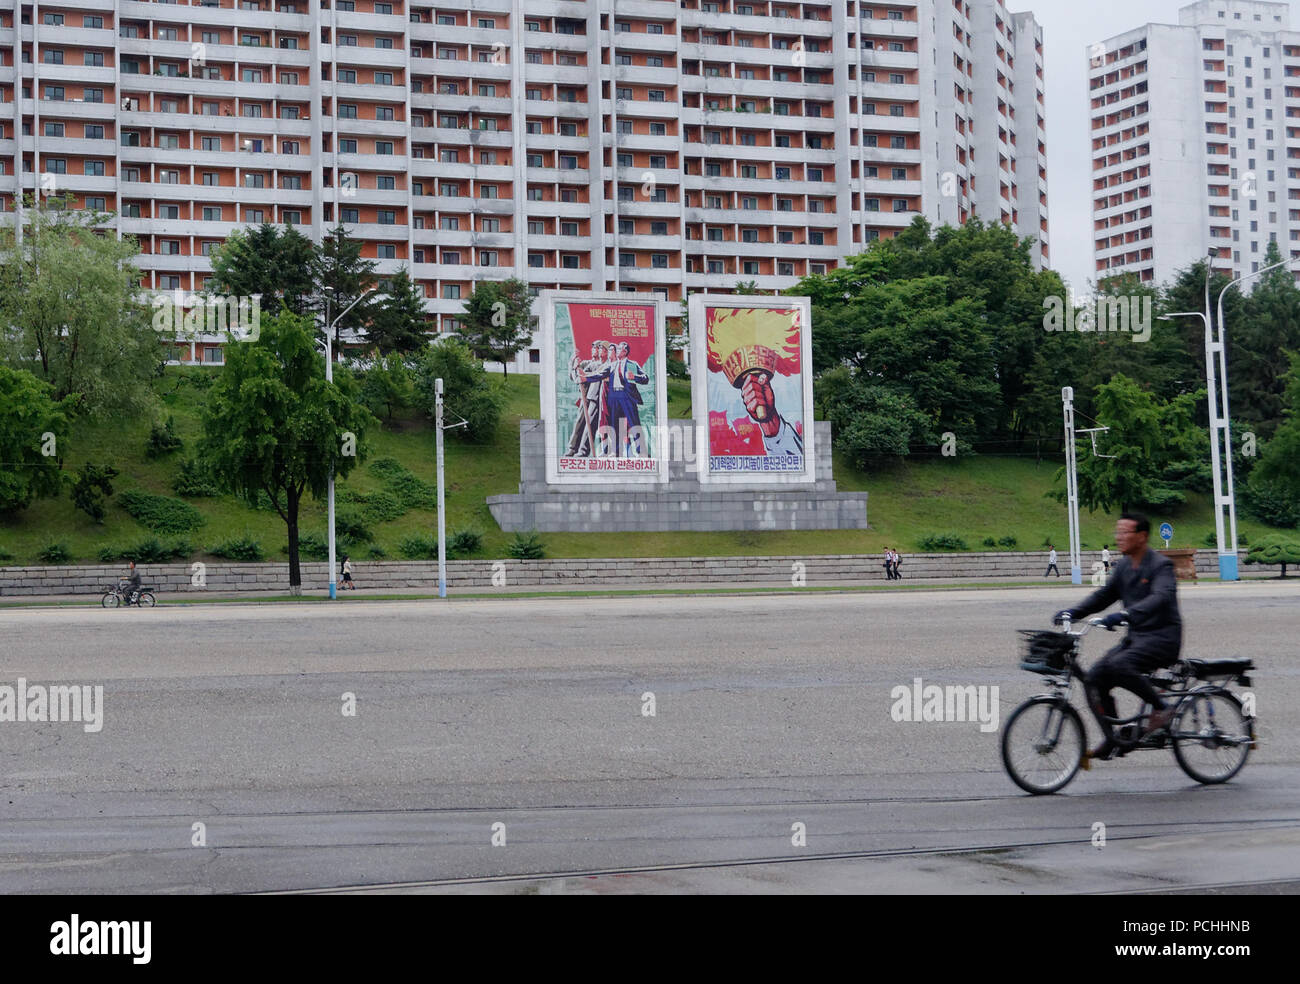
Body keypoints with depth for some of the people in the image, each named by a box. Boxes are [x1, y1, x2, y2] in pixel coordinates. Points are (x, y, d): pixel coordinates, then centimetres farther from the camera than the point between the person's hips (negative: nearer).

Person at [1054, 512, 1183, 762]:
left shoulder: (1161, 565, -12)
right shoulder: (1123, 566, 12)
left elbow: (1161, 598, -29)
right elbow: (1105, 594, 15)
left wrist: (1125, 615, -43)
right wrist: (1074, 612, -2)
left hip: (1163, 638, -8)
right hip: (1136, 637, 8)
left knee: (1118, 665, -31)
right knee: (1095, 679, -7)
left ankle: (1161, 708, -13)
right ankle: (1112, 740, 2)